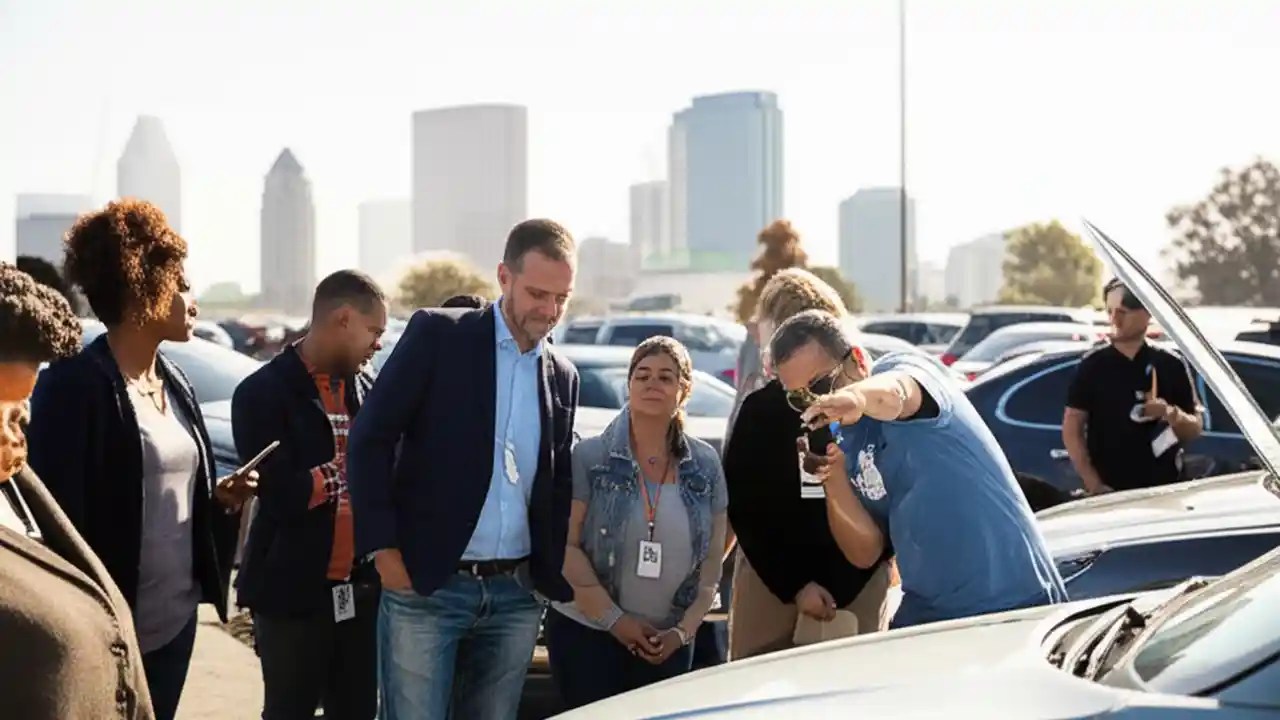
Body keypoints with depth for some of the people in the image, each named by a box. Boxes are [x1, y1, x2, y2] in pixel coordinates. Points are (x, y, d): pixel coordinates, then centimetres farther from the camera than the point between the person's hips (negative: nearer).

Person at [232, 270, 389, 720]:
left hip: (361, 588, 5)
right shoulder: (265, 393, -9)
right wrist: (352, 468, -11)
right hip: (293, 592, -5)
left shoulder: (367, 390, 8)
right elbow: (281, 496, -17)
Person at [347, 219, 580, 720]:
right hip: (425, 586, -4)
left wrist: (553, 577, 7)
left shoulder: (562, 377, 11)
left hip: (515, 594, 4)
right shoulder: (437, 334, -3)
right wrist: (383, 548, -10)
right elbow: (370, 438, -5)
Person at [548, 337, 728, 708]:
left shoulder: (706, 465, 4)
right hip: (586, 632, -3)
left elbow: (712, 559, 6)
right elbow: (566, 547, -9)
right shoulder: (590, 457, -6)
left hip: (668, 642, 3)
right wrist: (614, 619, -12)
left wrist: (684, 630, -3)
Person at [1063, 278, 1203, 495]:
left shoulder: (1170, 366, 5)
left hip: (1162, 488, 1)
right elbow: (1072, 428, -1)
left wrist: (1171, 414, -14)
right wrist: (1094, 483, -10)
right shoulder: (1093, 365, 2)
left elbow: (1195, 429, 7)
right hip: (1108, 490, -1)